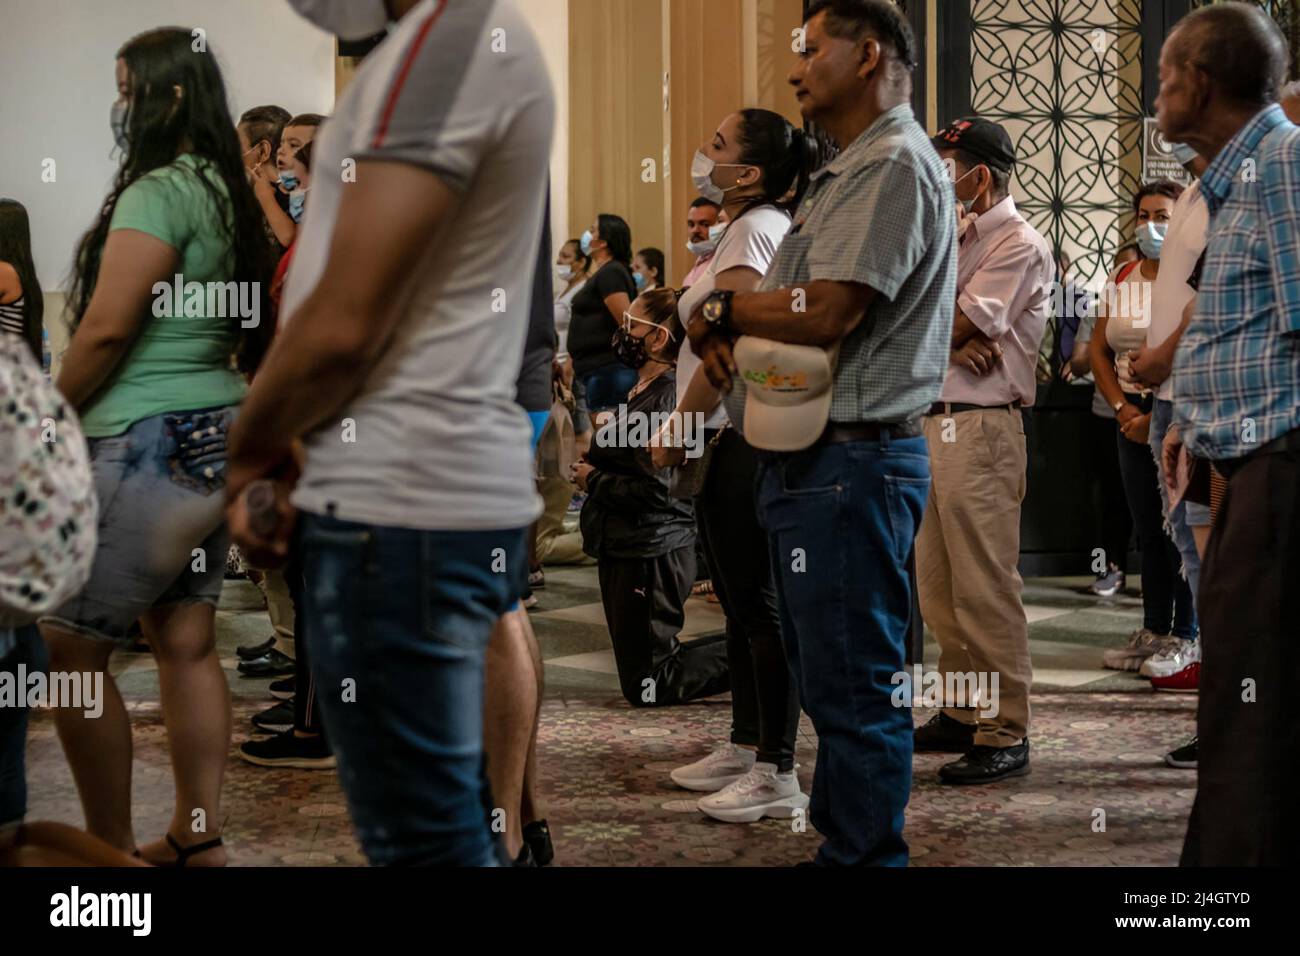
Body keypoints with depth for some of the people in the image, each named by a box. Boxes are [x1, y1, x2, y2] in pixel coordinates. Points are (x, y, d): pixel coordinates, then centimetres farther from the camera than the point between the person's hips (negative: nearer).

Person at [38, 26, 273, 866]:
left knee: (68, 649, -3)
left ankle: (112, 850, 0)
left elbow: (106, 328, -17)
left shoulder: (159, 190, -13)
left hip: (152, 449, -9)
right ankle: (198, 839, 15)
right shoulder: (225, 193, 15)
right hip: (215, 442, 9)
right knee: (188, 644, 11)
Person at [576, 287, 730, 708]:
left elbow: (656, 490, -26)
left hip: (651, 557, -10)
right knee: (649, 674, 17)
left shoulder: (663, 399, -19)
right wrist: (593, 469, 3)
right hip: (628, 548, 10)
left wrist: (593, 480, -13)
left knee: (647, 687, -4)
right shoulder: (643, 392, 13)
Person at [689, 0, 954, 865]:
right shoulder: (851, 170, 21)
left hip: (852, 461, -11)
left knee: (856, 685, -6)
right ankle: (843, 836, 29)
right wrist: (723, 328, -1)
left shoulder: (895, 164, -12)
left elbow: (828, 310, -22)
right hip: (811, 459, 11)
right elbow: (788, 301, 21)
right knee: (828, 676, 18)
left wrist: (719, 309, -5)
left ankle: (865, 851, 0)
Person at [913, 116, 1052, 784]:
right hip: (932, 421, 10)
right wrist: (954, 344, -11)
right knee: (936, 584, 14)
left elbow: (947, 324, -16)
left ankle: (1005, 734, -4)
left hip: (980, 428, -10)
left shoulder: (1018, 244, -9)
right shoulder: (958, 237, 19)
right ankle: (962, 713, 24)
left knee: (984, 586, -8)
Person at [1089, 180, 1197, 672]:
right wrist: (1121, 408, -2)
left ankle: (1186, 635, 2)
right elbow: (1098, 349, 12)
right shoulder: (1120, 281, 11)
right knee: (1148, 529, 11)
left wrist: (1160, 417, -15)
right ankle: (1153, 631, 18)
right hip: (1133, 415, 6)